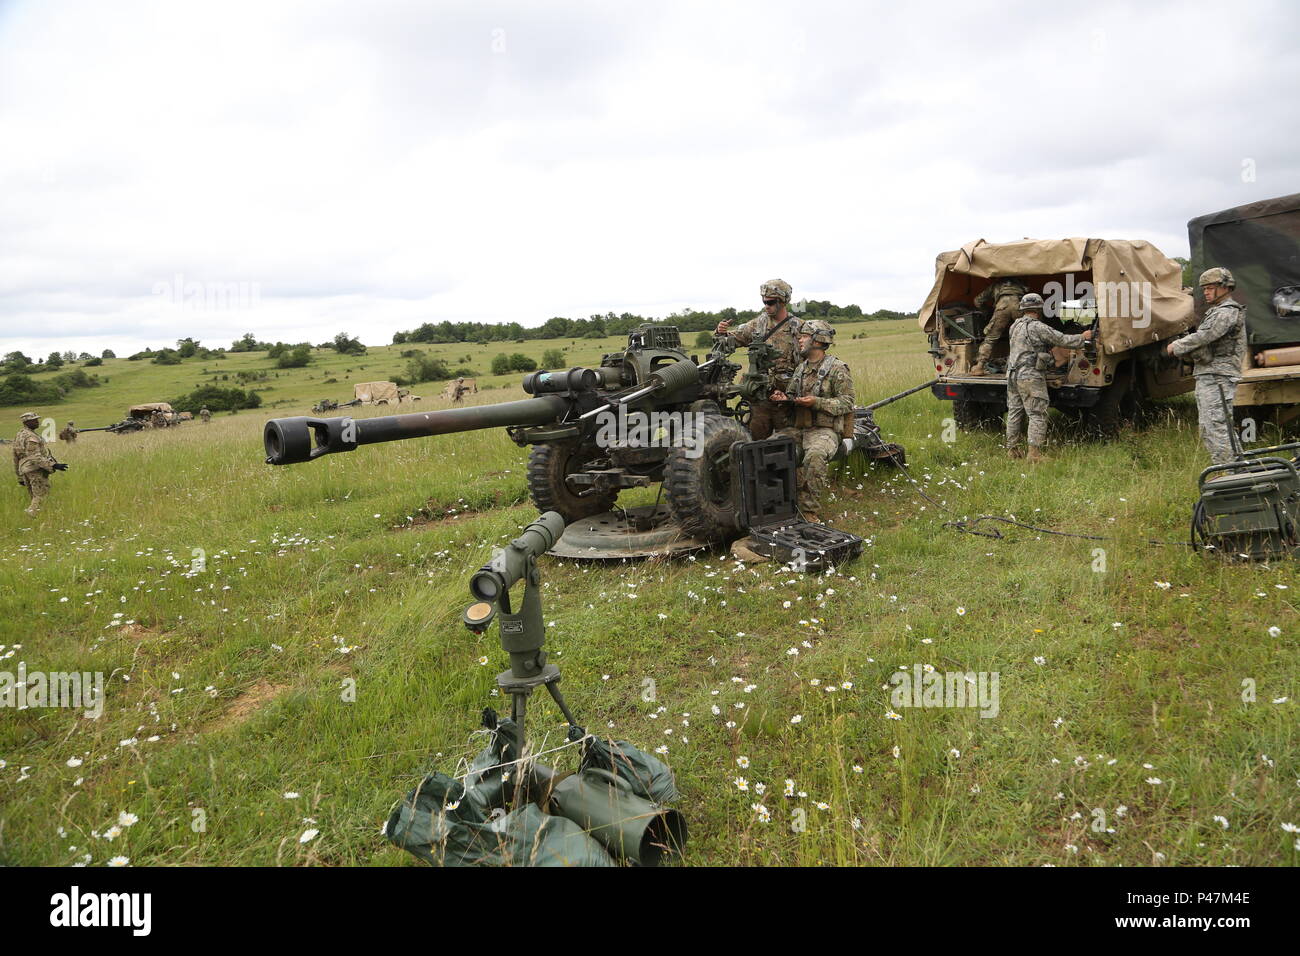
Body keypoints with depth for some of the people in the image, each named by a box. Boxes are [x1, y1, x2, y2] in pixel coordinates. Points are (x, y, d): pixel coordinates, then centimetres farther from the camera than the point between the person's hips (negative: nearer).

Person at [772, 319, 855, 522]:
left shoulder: (837, 369, -3)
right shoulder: (800, 369, 17)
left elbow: (847, 403, -8)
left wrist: (817, 402, -20)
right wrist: (784, 398, 2)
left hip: (824, 430, -7)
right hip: (797, 429, 7)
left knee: (815, 455, -38)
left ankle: (809, 511, -29)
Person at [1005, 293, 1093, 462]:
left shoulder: (1015, 326, 12)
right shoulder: (1038, 327, -12)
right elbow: (1062, 340, -7)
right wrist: (1083, 337, 9)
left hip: (1013, 374, 8)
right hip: (1030, 376, -8)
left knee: (1014, 413, 12)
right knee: (1037, 415, -6)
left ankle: (1012, 449, 17)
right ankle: (1034, 453, -11)